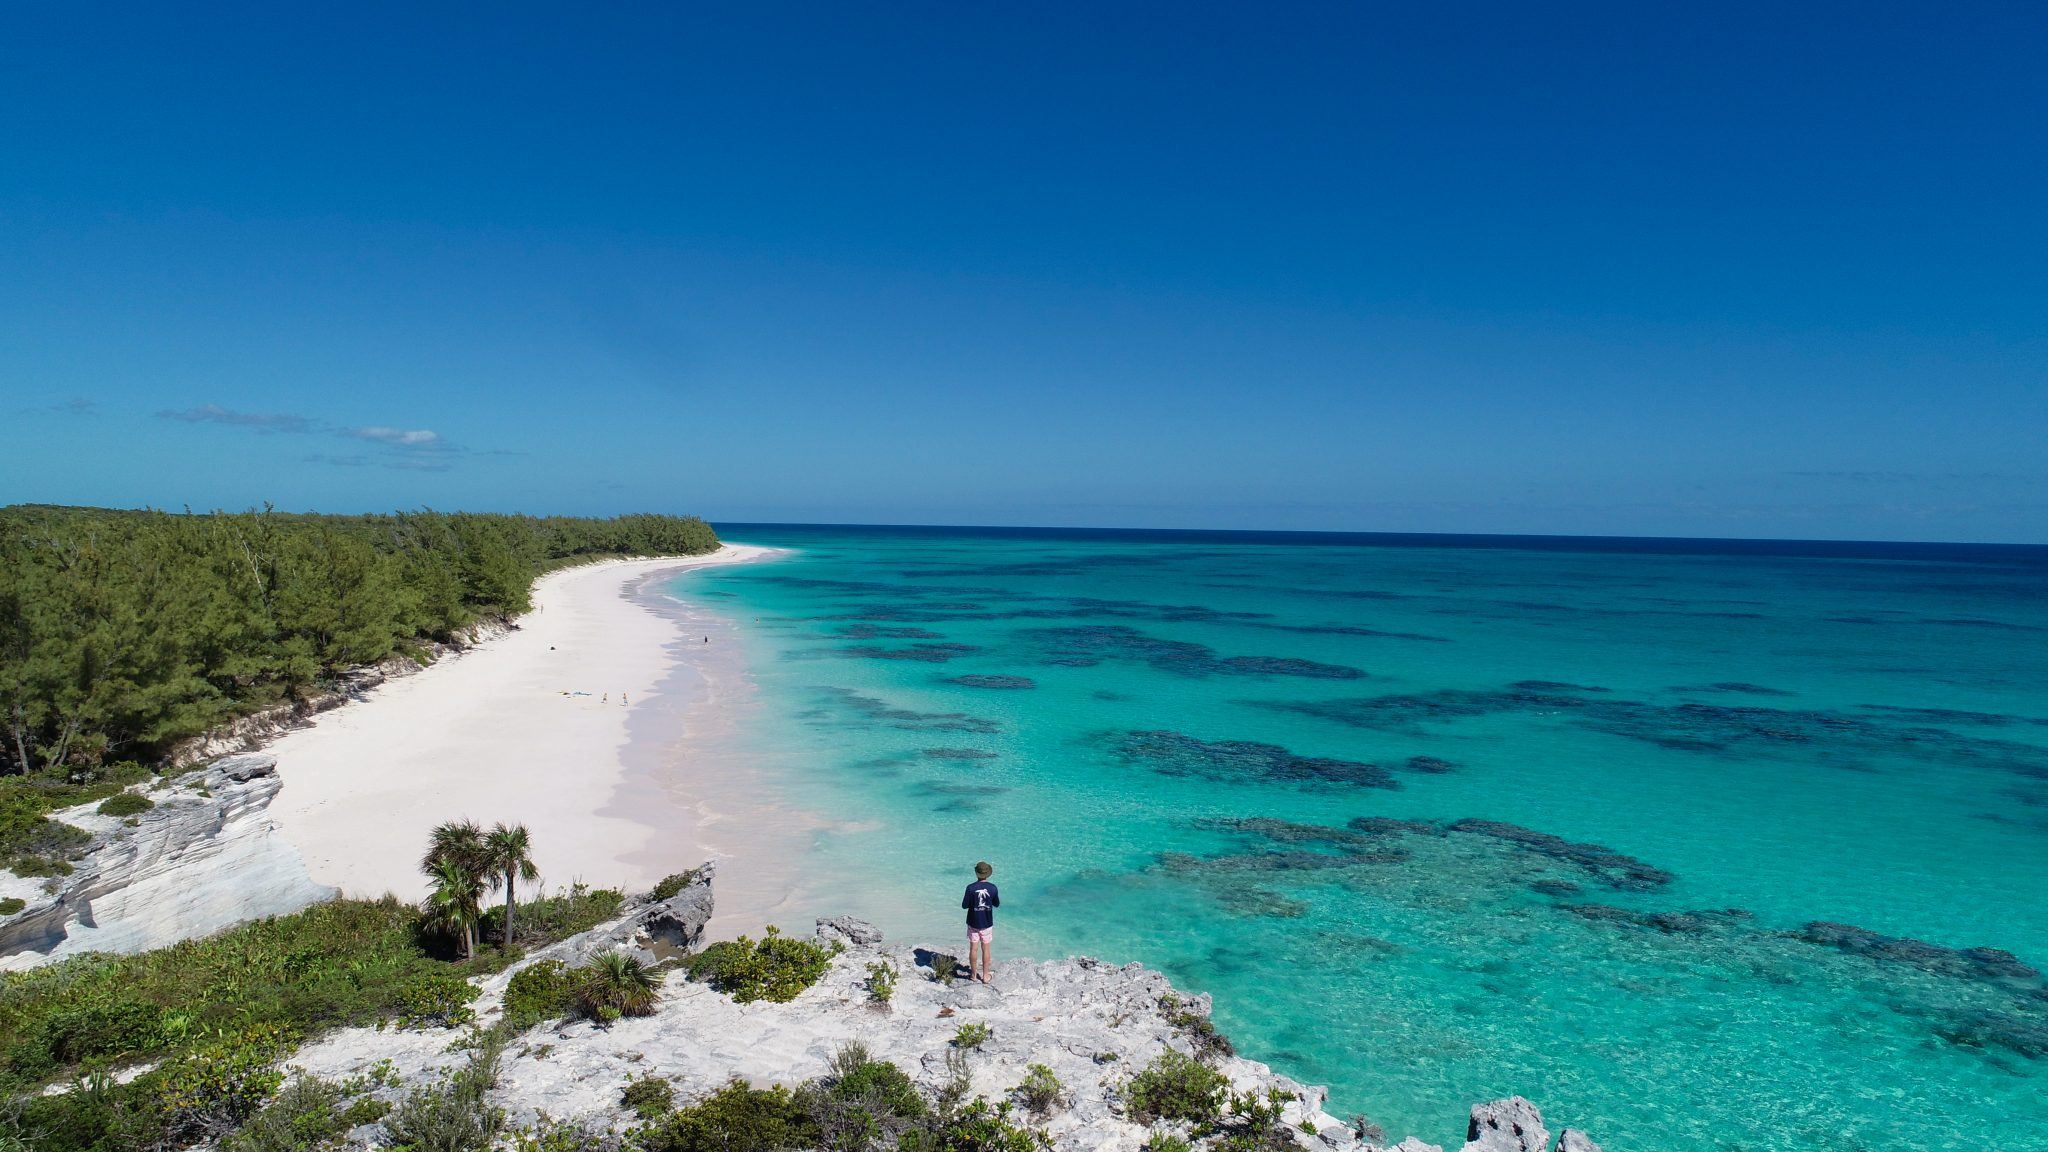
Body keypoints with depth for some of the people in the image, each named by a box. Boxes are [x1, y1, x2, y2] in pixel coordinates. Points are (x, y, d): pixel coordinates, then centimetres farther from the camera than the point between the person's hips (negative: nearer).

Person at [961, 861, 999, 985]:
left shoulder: (970, 888, -18)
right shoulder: (992, 888, -13)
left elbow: (964, 905, -10)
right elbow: (997, 904, 1)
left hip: (973, 923, -1)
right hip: (987, 923, 1)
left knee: (973, 949, 12)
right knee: (985, 949, 12)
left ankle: (974, 974, 22)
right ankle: (985, 975, 20)